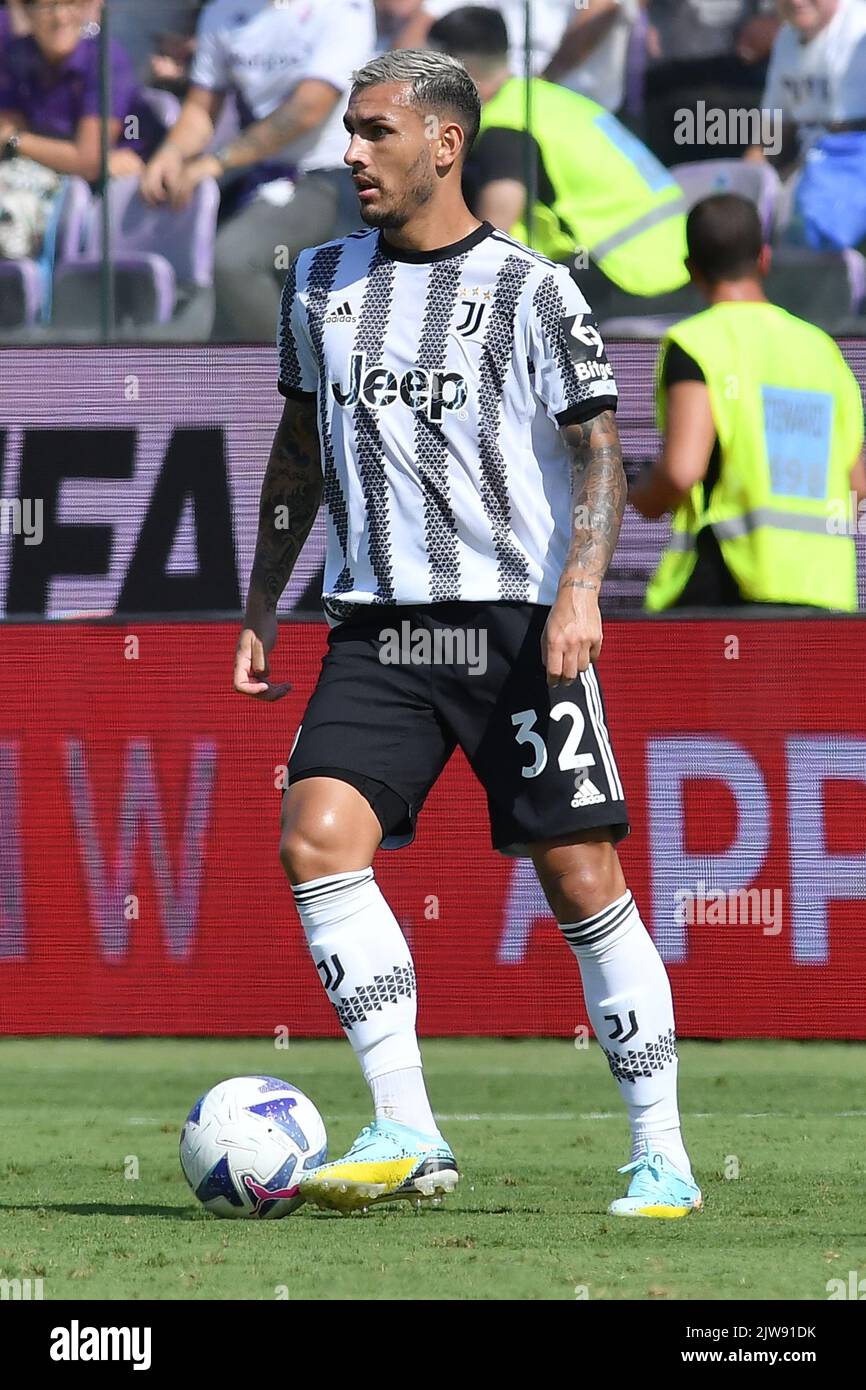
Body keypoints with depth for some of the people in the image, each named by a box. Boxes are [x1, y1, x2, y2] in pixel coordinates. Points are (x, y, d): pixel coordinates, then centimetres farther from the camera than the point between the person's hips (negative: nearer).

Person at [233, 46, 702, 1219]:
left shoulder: (530, 290, -3)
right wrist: (261, 606, 20)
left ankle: (661, 1154, 5)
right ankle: (405, 1135, -17)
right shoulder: (321, 283, 12)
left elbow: (598, 451, -7)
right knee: (317, 839, -17)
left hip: (519, 624, -4)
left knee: (582, 882, -5)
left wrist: (580, 587, -22)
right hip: (377, 629, 4)